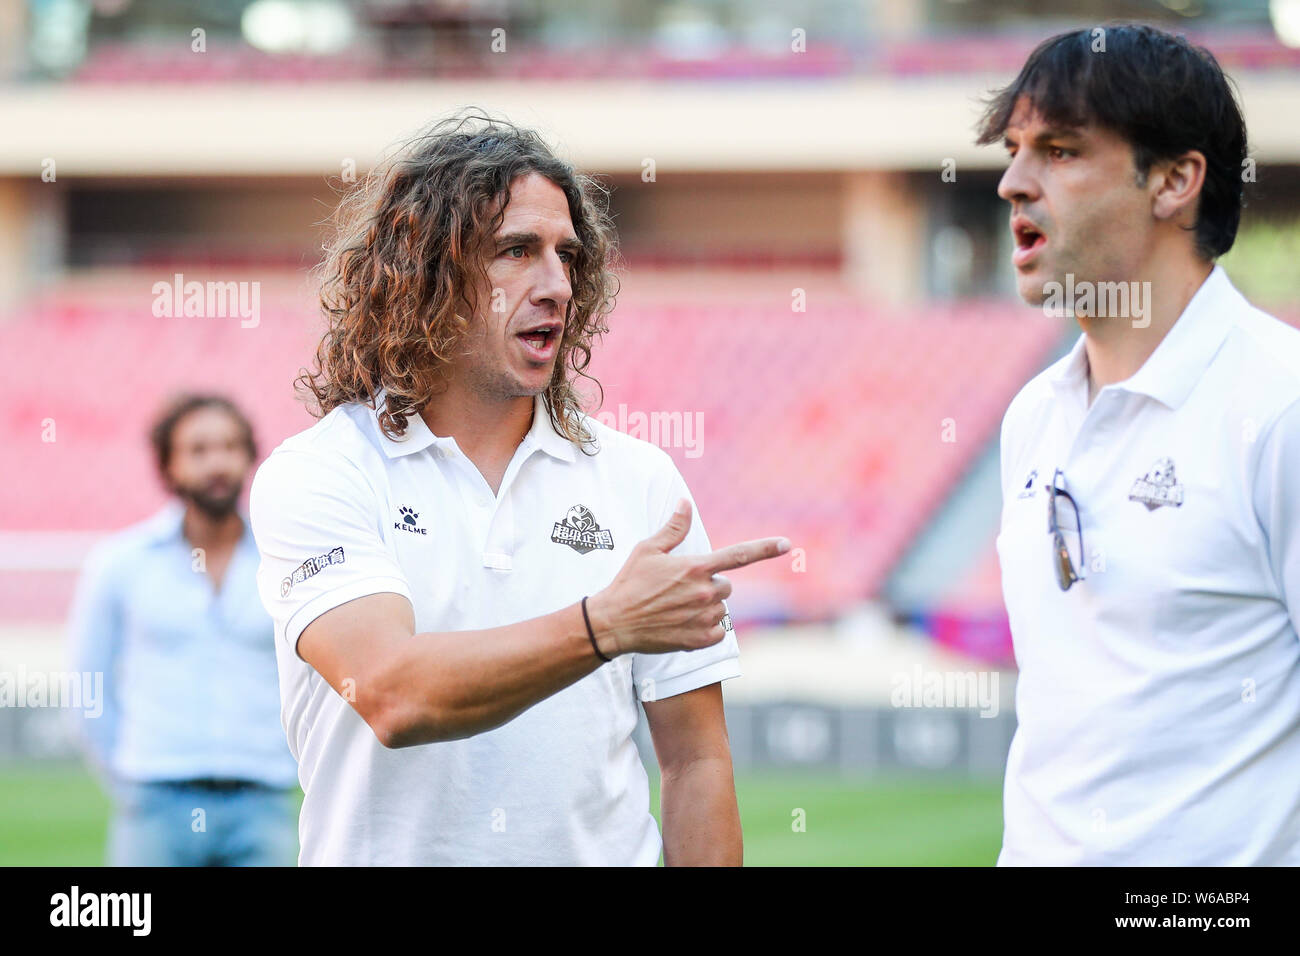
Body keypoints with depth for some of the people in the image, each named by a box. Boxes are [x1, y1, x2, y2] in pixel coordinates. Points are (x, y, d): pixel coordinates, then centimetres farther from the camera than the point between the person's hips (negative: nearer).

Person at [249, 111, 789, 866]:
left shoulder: (639, 479, 6)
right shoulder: (315, 477, -3)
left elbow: (694, 762, 5)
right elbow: (393, 695, -19)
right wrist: (607, 625, -28)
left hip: (602, 854, 2)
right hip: (392, 854, -2)